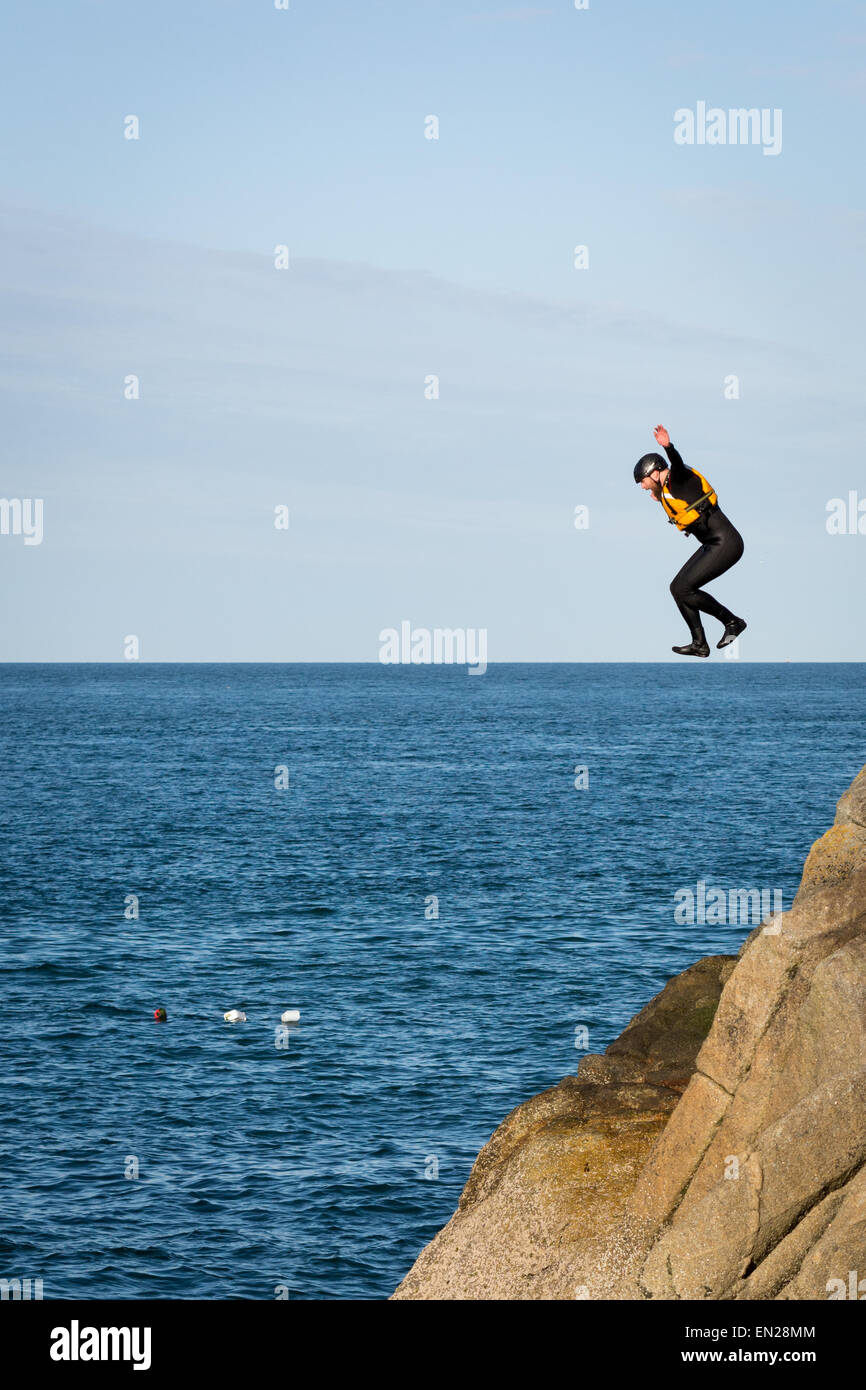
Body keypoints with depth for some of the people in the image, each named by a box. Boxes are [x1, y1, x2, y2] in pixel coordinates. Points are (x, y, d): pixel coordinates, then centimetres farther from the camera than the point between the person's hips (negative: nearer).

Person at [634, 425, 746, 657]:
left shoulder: (677, 479, -10)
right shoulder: (666, 491, 15)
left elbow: (677, 463, -35)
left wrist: (668, 447, -55)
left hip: (726, 544, -10)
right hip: (712, 546, 10)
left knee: (683, 589, -11)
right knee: (678, 588, 9)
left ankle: (732, 621, 1)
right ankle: (700, 644, 12)